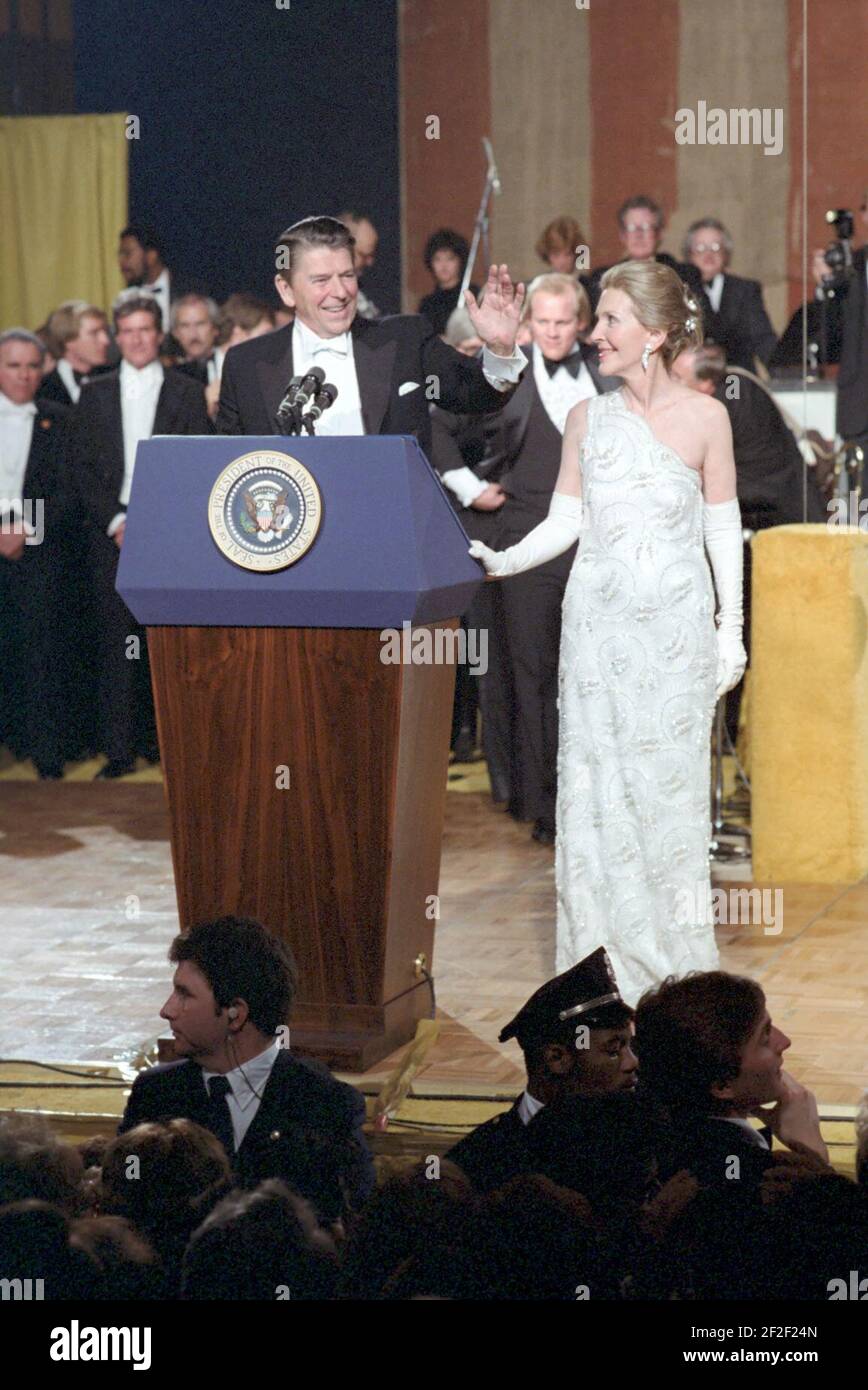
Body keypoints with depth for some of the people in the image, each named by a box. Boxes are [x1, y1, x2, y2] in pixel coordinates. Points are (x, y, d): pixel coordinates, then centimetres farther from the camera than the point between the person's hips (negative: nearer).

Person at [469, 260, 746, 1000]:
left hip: (675, 630, -2)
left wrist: (730, 630, 2)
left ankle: (674, 958, 12)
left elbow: (724, 528, 3)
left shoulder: (705, 417, -2)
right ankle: (606, 958, 11)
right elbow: (563, 521, 6)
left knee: (669, 784, 1)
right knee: (595, 783, 3)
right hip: (598, 624, 3)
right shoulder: (587, 418, 5)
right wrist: (502, 561, -11)